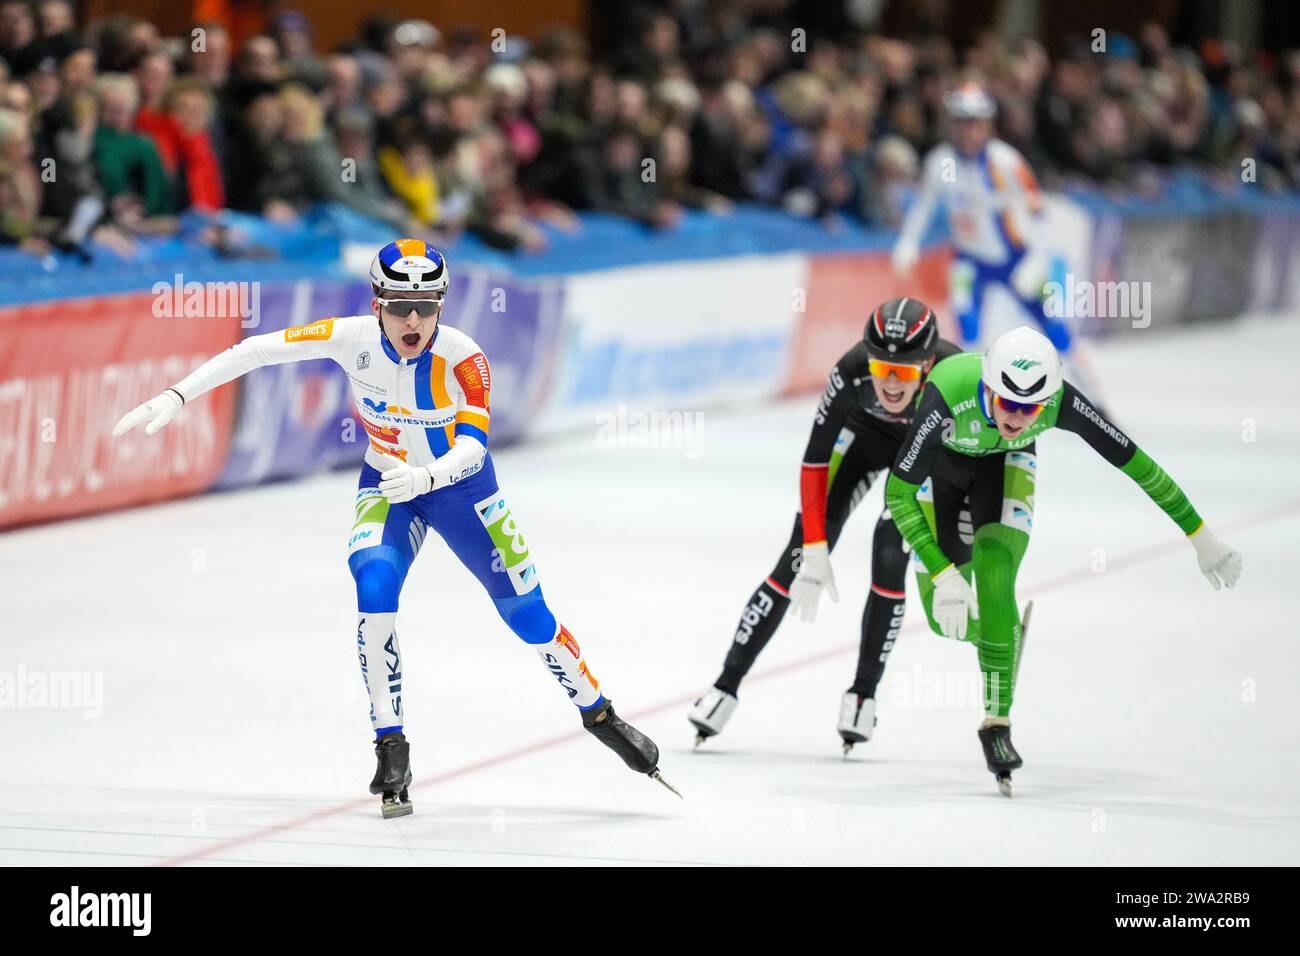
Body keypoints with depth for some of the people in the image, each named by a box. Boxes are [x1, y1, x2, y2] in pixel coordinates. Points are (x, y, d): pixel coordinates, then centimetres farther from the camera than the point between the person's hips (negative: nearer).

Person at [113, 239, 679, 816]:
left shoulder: (463, 358, -28)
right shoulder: (353, 338, -23)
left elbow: (473, 444, -38)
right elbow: (257, 351, -23)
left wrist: (425, 476, -58)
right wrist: (176, 396, -29)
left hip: (461, 486, -1)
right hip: (387, 485, 1)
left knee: (525, 610, 1)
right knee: (375, 589, -25)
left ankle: (599, 714, 26)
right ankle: (391, 749, -14)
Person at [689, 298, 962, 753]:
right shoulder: (851, 372, -38)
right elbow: (815, 459, -28)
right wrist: (815, 552, -32)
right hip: (863, 434, 0)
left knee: (890, 559, -17)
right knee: (799, 559, -8)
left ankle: (864, 693, 3)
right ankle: (727, 685, 1)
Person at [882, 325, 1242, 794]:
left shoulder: (1060, 401, -36)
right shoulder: (947, 398, -43)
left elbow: (1134, 462, -26)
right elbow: (897, 494, -37)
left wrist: (1201, 537, -20)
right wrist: (943, 575, -43)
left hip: (1006, 462, 0)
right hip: (941, 461, 0)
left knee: (994, 582, -22)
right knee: (943, 614, -2)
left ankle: (997, 722, -10)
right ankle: (1004, 635, 34)